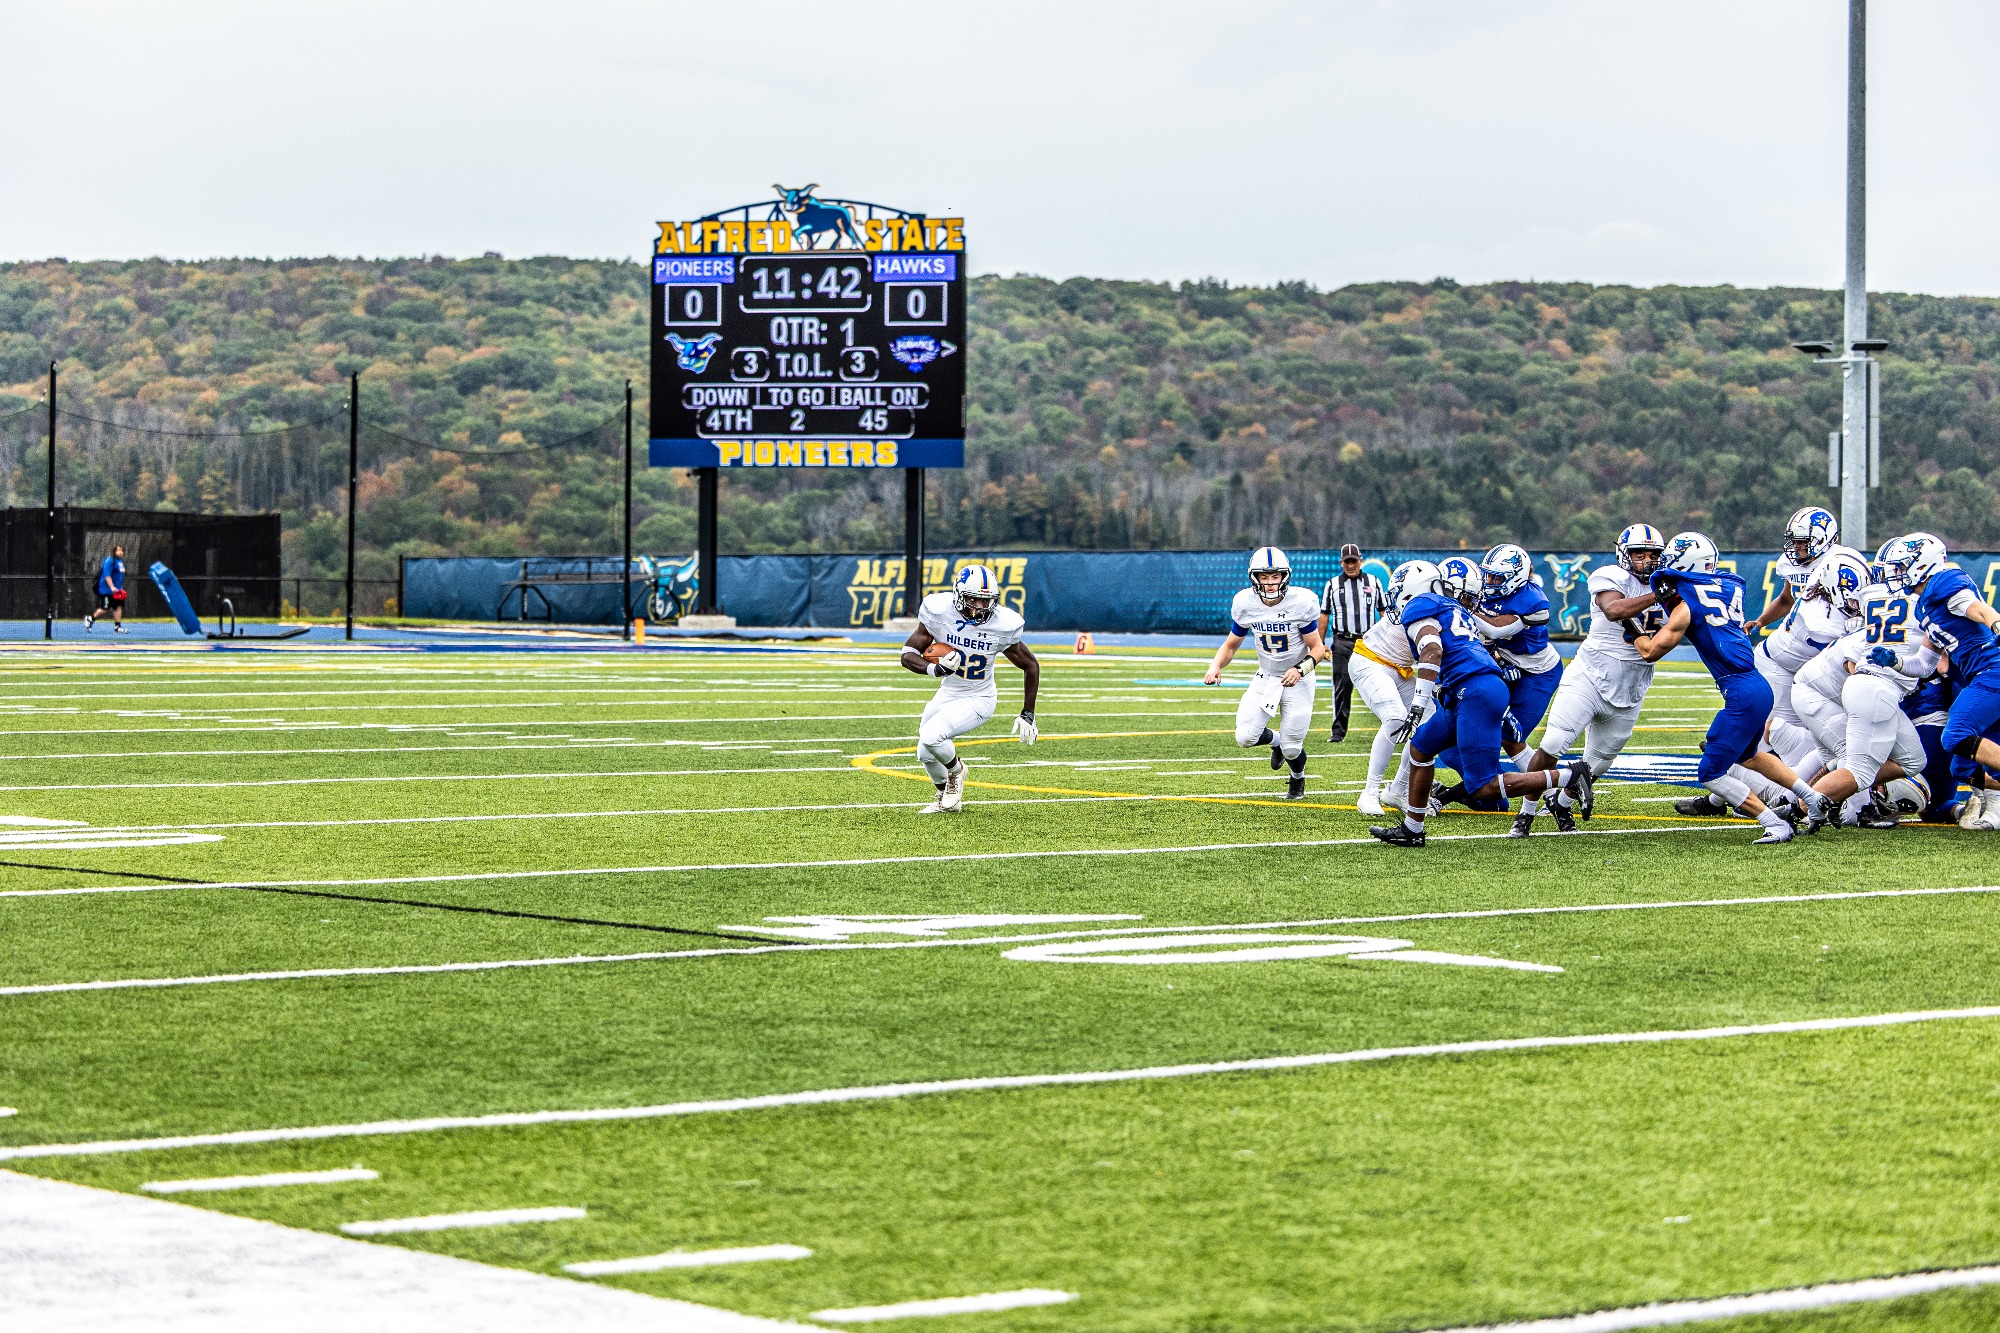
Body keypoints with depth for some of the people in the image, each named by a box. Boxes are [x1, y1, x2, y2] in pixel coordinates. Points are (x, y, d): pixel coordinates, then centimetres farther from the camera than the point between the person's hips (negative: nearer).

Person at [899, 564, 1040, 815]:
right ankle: (945, 800, 44)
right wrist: (935, 669, -37)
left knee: (930, 737, -24)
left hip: (978, 700, -4)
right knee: (926, 755, 14)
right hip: (947, 694, 4)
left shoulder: (1002, 625, -21)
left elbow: (1031, 666, -5)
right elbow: (908, 654, -16)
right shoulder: (939, 612, -19)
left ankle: (956, 770, 8)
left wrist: (1027, 714, -4)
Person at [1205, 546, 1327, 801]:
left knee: (1291, 748, -2)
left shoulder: (1301, 603, -20)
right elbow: (1231, 644, 1)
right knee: (1245, 737, -13)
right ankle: (1276, 740, 25)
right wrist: (1216, 666, -18)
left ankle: (1297, 780, 36)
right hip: (1266, 679, 3)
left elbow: (1318, 647, -12)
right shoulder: (1245, 603, -12)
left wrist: (1300, 669, -31)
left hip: (1297, 680, -3)